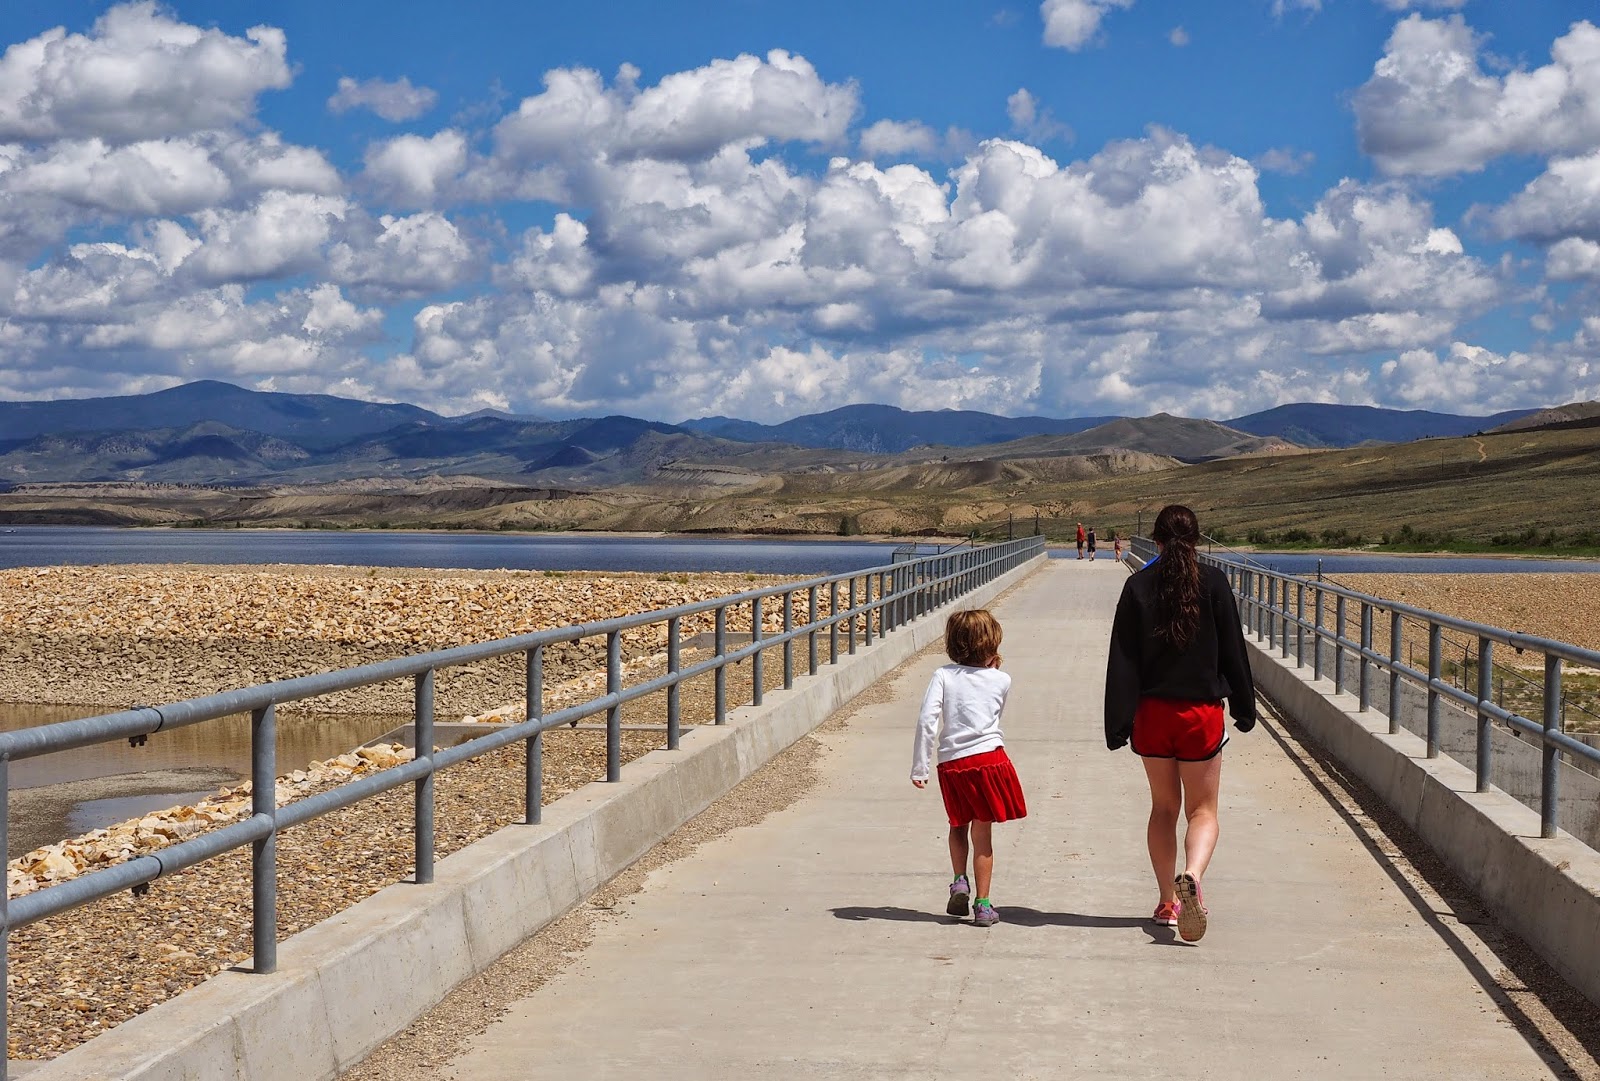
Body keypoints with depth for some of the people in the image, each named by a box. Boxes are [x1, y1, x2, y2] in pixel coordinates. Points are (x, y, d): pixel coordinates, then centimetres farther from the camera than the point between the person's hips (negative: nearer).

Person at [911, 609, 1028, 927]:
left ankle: (960, 881, 11)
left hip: (952, 763, 1)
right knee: (982, 834, 5)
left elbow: (927, 720, -9)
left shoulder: (944, 676, 0)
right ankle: (983, 905, 8)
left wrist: (919, 767, -5)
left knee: (958, 827, 25)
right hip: (989, 756, -1)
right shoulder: (1001, 680, 3)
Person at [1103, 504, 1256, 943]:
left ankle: (1167, 901, 17)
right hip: (1202, 713, -1)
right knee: (1202, 810, 6)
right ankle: (1192, 875, -23)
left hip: (1152, 713, 1)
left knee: (1163, 807, 16)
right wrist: (1244, 706, 10)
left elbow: (1122, 660, -4)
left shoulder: (1138, 586, -3)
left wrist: (1117, 721, -2)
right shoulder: (1213, 583, -5)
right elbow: (1233, 650, -1)